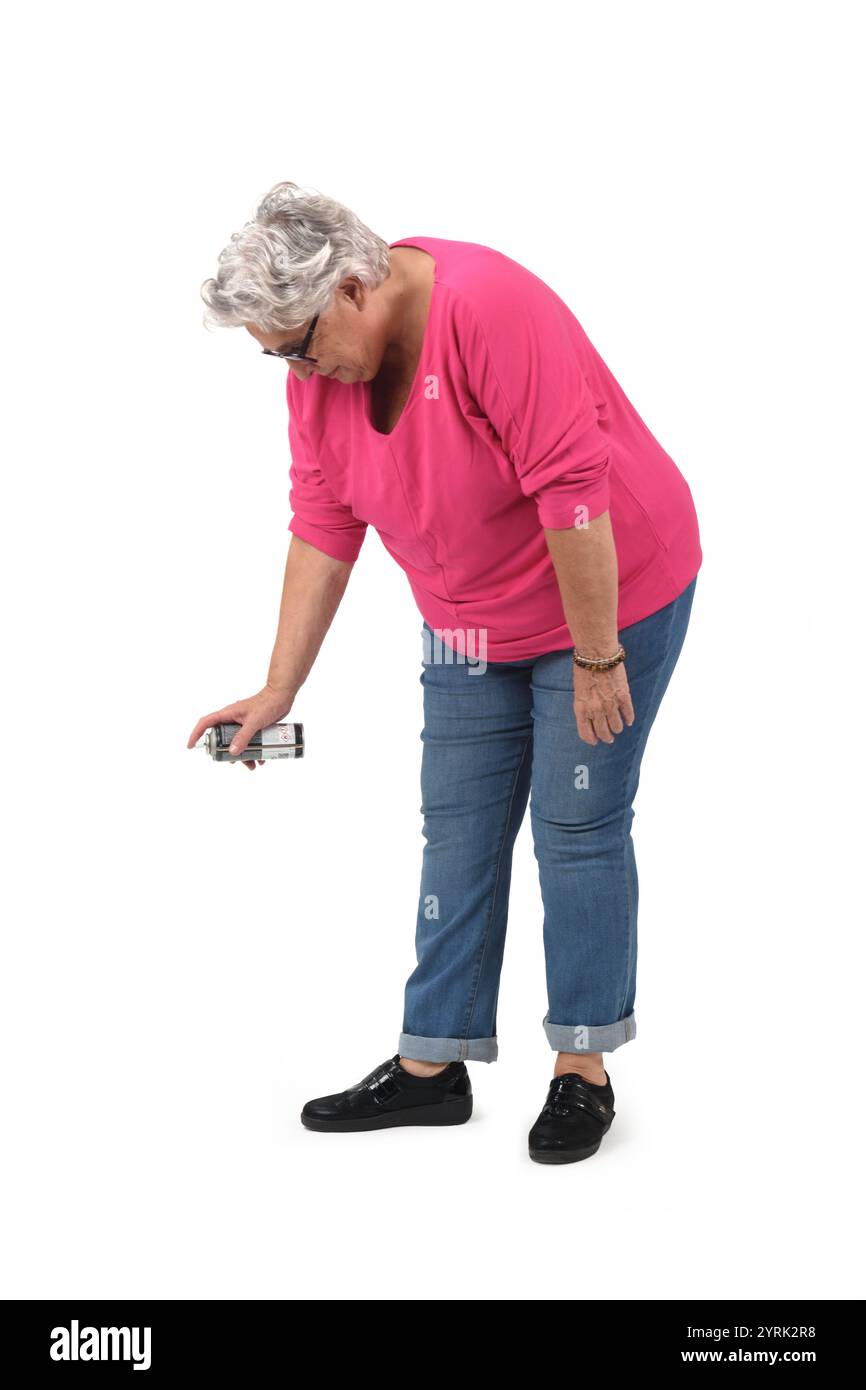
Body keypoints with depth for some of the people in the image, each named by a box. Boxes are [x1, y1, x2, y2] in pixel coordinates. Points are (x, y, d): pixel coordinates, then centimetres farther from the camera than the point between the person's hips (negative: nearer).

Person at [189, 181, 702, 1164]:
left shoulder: (490, 309, -29)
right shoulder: (317, 371, -5)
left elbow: (571, 491, -29)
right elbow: (321, 532, -1)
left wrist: (598, 658, -25)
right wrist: (276, 691, -3)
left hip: (610, 588, -7)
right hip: (470, 623, 7)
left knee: (577, 826, -2)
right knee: (458, 831, 7)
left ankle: (583, 1071, 11)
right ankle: (431, 1065, 16)